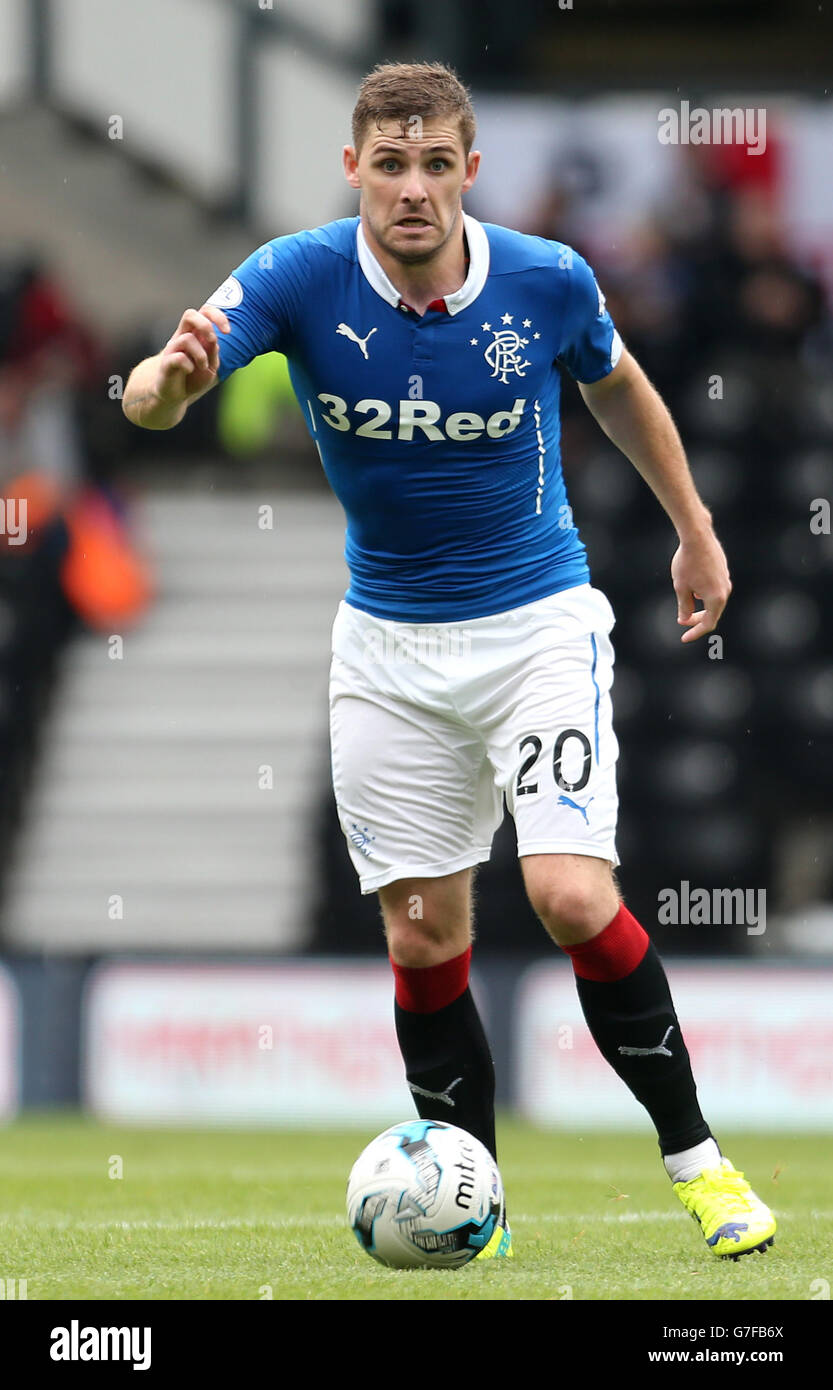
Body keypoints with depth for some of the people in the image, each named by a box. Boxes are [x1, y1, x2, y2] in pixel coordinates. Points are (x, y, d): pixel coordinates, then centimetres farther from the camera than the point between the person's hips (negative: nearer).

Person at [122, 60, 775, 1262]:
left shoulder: (547, 282, -13)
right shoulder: (299, 280, -15)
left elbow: (616, 386, 9)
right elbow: (149, 398, -26)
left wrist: (694, 530, 17)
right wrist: (173, 380, -50)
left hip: (539, 621, -2)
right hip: (389, 644, 2)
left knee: (571, 895, -18)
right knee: (424, 939, 2)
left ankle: (693, 1153, -2)